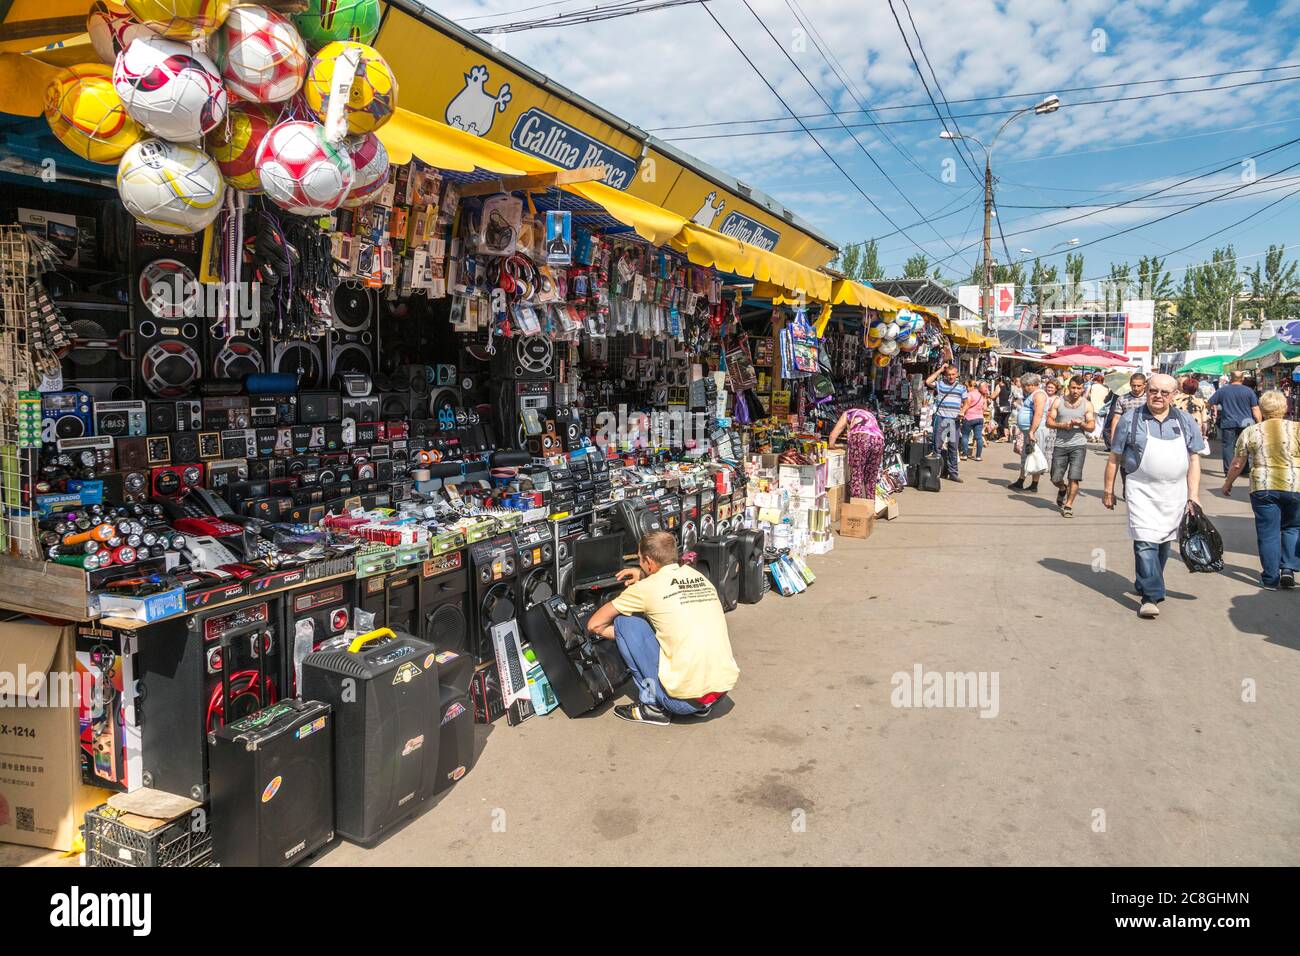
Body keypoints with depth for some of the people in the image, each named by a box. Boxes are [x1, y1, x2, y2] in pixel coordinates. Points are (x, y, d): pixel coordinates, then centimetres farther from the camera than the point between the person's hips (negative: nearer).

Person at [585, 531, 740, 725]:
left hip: (684, 699, -7)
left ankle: (652, 705, 6)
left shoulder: (647, 588, -5)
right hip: (724, 687, 7)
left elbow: (594, 625, 6)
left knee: (624, 621, 3)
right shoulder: (698, 576, 11)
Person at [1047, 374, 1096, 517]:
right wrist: (1062, 426, -14)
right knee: (1056, 478, 4)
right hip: (1060, 445, 1)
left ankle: (1068, 505, 2)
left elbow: (1092, 426, 4)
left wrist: (1081, 424, -17)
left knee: (1074, 478, -10)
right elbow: (1049, 422, 3)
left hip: (1078, 445, -1)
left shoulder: (1087, 405, 6)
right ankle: (1063, 490, 38)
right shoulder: (1058, 402, 6)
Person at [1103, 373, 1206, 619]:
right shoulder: (1130, 419, -1)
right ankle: (1151, 596, -13)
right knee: (1145, 542, -13)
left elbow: (1194, 461, 10)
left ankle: (1147, 585, 31)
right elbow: (1114, 458, 3)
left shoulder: (1185, 421, 8)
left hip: (1175, 493, 4)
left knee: (1163, 542, 13)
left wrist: (1193, 496, 4)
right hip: (1141, 490, -4)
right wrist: (1108, 490, 3)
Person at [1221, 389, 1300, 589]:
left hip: (1263, 488, 0)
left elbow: (1237, 464, 6)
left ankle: (1270, 578, 11)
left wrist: (1228, 483, 20)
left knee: (1268, 533, 7)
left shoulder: (1250, 432, 1)